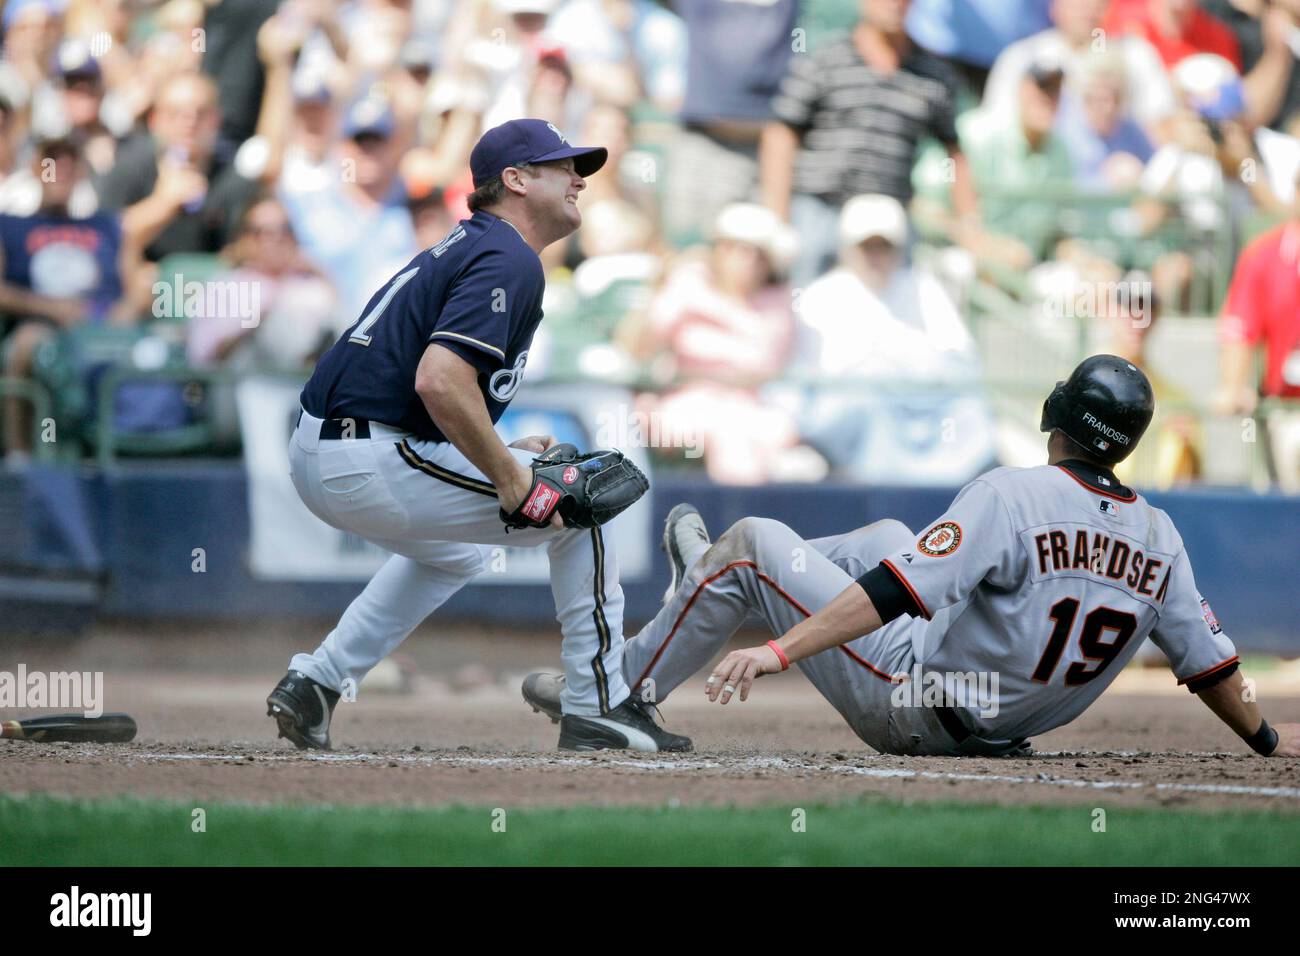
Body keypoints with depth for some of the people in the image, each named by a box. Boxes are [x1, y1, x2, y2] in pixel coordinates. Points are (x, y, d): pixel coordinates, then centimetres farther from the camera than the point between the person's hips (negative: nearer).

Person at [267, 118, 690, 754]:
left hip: (315, 457, 10)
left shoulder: (464, 247, 21)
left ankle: (315, 682, 24)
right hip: (369, 465, -10)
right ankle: (597, 710, 5)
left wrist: (501, 454, 16)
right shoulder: (509, 260, -11)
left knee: (454, 552, 36)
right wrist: (510, 479, -16)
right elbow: (440, 381, -25)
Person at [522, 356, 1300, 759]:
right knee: (886, 537, 28)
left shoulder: (1015, 496, -24)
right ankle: (714, 580, 49)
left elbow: (897, 593, -30)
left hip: (911, 711, -7)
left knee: (752, 541, 6)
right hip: (1012, 727, 7)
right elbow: (1206, 658, -3)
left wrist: (778, 652, -31)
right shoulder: (1159, 538, -8)